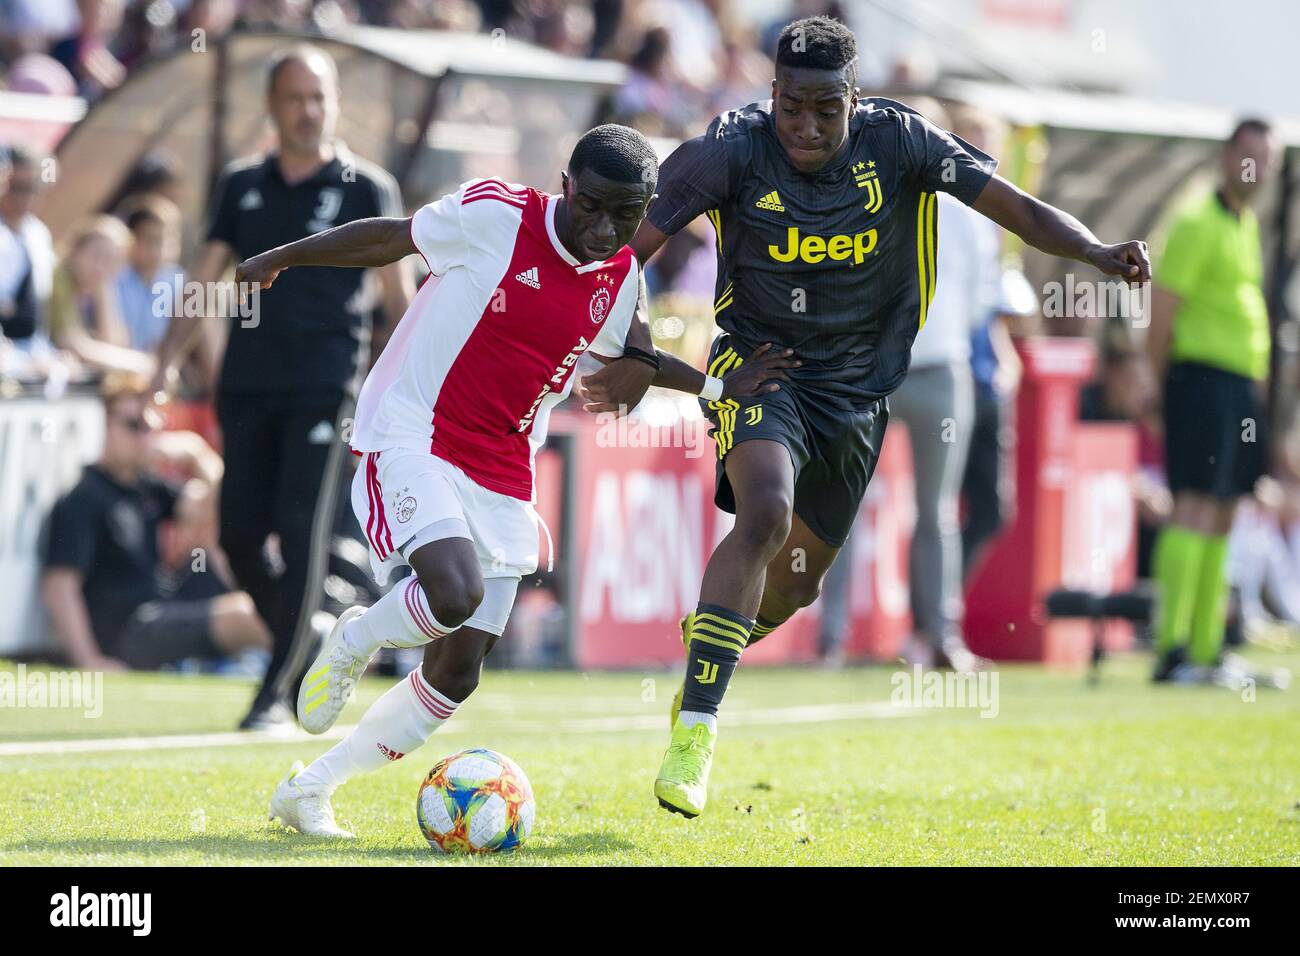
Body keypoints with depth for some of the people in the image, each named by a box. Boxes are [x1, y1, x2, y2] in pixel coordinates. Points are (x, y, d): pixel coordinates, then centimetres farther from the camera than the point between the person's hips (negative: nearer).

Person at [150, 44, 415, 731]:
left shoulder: (366, 189, 2)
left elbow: (399, 294, 2)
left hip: (325, 386, -4)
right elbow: (205, 280, 14)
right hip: (247, 385, 4)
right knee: (239, 535, 2)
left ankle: (279, 691, -10)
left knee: (301, 532, -12)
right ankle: (308, 651, 22)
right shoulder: (242, 185, 12)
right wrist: (170, 358, 1)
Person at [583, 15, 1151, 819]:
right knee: (765, 513, -30)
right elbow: (630, 248, -9)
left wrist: (1101, 254, -33)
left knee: (798, 581, 13)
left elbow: (1020, 210, -16)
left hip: (858, 388, 4)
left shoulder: (899, 142, -13)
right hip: (760, 362, -3)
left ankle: (716, 646, 48)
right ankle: (694, 731, -26)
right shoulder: (735, 149, -17)